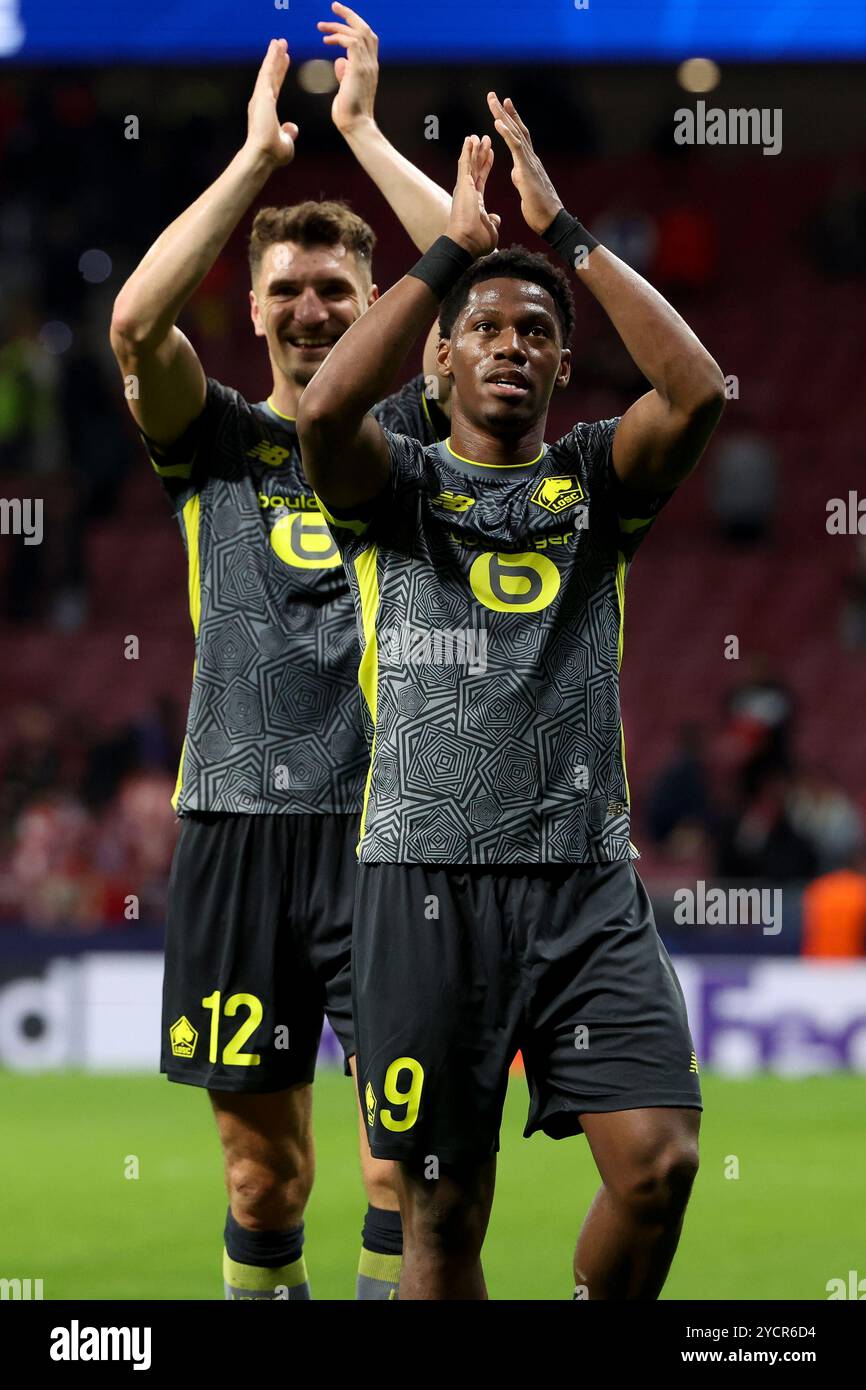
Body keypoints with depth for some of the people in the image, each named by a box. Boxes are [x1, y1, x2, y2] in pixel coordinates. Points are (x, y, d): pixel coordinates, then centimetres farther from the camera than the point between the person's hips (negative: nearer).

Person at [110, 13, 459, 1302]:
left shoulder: (415, 436, 10)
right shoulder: (218, 443, 12)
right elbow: (136, 321, -7)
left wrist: (365, 131, -3)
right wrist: (258, 156, -6)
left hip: (388, 824, -1)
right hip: (239, 823, 1)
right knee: (263, 1167, 4)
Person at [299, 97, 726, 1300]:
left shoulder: (595, 477, 12)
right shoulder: (396, 483, 8)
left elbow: (698, 391, -8)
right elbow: (326, 409, -15)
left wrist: (566, 234, -7)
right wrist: (454, 249, -12)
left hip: (588, 881, 1)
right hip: (427, 878, -1)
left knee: (658, 1157, -14)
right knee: (445, 1212, 1)